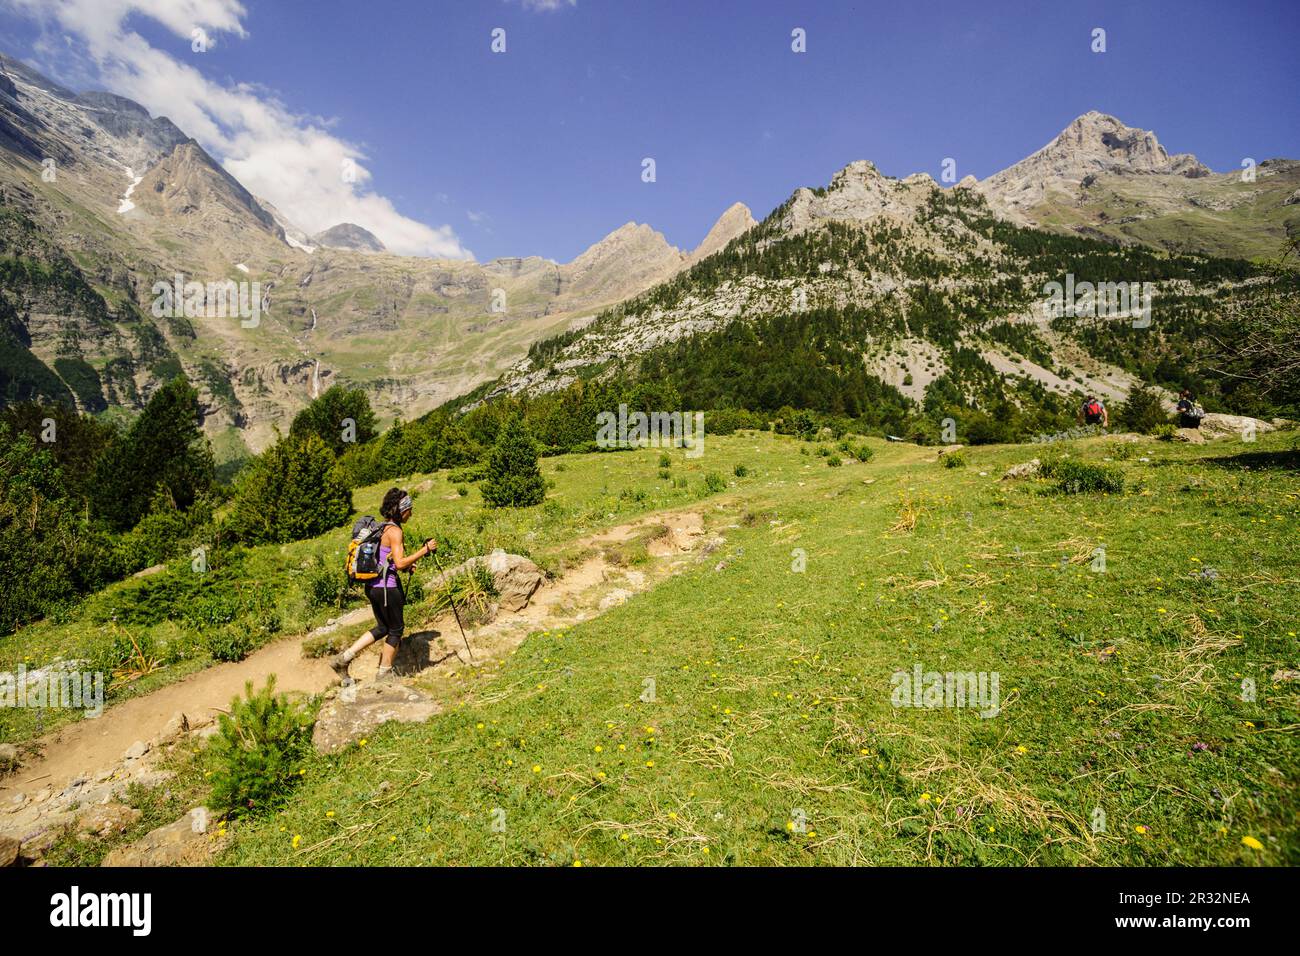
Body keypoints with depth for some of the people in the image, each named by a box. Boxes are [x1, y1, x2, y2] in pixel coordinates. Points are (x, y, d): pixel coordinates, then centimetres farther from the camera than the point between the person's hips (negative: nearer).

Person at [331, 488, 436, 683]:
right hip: (386, 587, -9)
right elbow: (400, 563, -24)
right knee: (396, 629, 9)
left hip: (372, 585, 9)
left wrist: (407, 565, 13)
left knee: (383, 627, 22)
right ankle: (384, 673, 20)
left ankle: (343, 659, 19)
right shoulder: (394, 530, -18)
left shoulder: (381, 528, 11)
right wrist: (424, 550, -19)